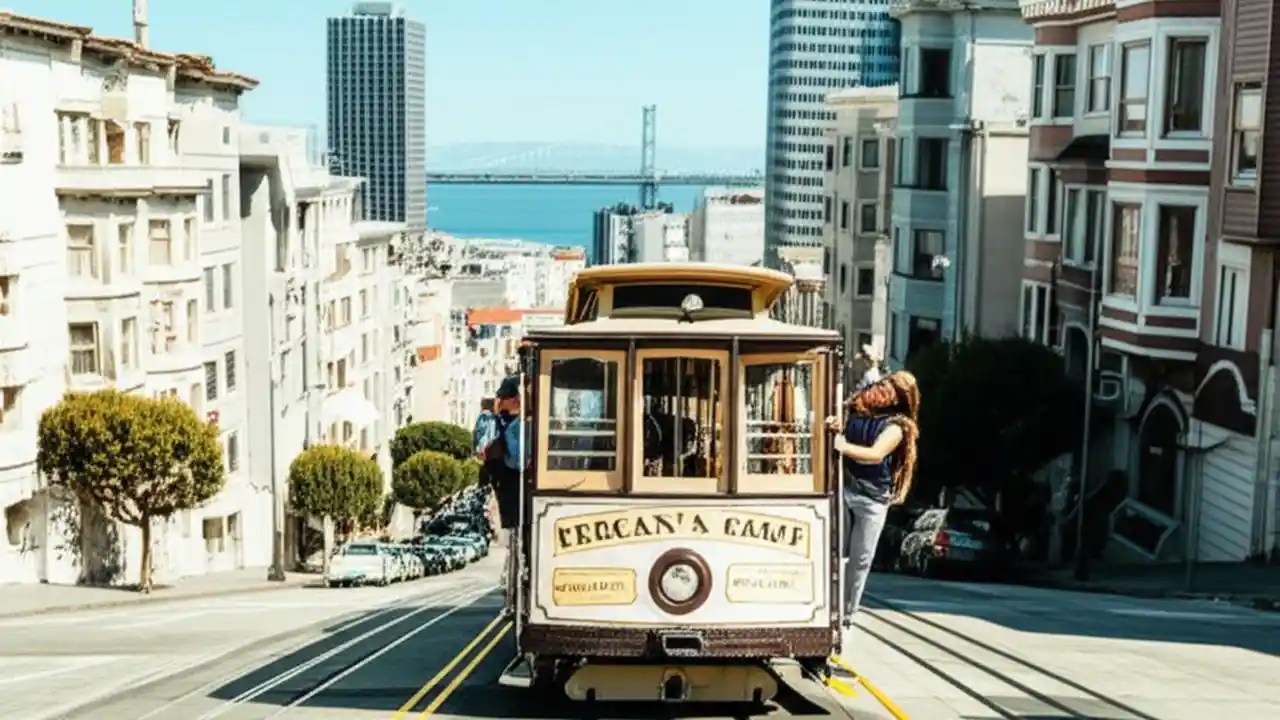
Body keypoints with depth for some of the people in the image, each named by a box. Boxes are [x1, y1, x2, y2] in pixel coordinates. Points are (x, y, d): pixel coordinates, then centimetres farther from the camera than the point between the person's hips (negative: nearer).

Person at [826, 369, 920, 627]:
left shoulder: (895, 427, -7)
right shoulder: (855, 408, 4)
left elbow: (876, 455, -22)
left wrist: (842, 445, -30)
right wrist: (834, 427, -7)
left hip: (872, 498, -2)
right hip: (843, 488, 2)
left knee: (861, 558, 5)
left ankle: (847, 613, 16)